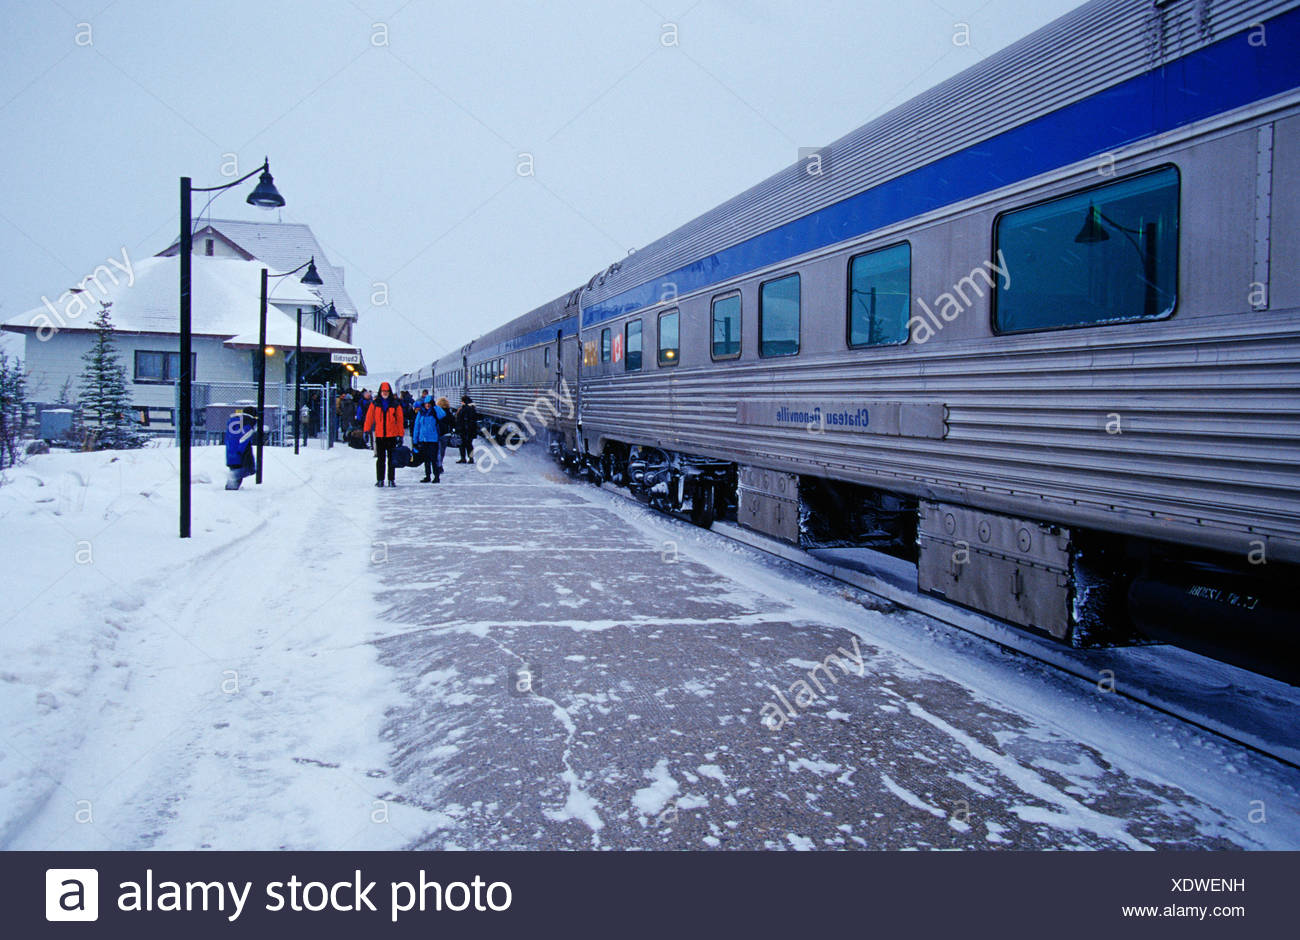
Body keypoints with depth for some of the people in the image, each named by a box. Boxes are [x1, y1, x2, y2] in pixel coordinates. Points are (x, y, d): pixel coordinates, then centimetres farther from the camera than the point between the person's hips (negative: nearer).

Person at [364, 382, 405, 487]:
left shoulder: (395, 405, 3)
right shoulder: (375, 404, 5)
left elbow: (400, 420, 5)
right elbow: (369, 417, 6)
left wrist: (400, 435, 2)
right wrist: (367, 431, -2)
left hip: (392, 435, -1)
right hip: (379, 435, 1)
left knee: (391, 458, 4)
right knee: (380, 459, 5)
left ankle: (391, 480, 11)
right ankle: (380, 480, 11)